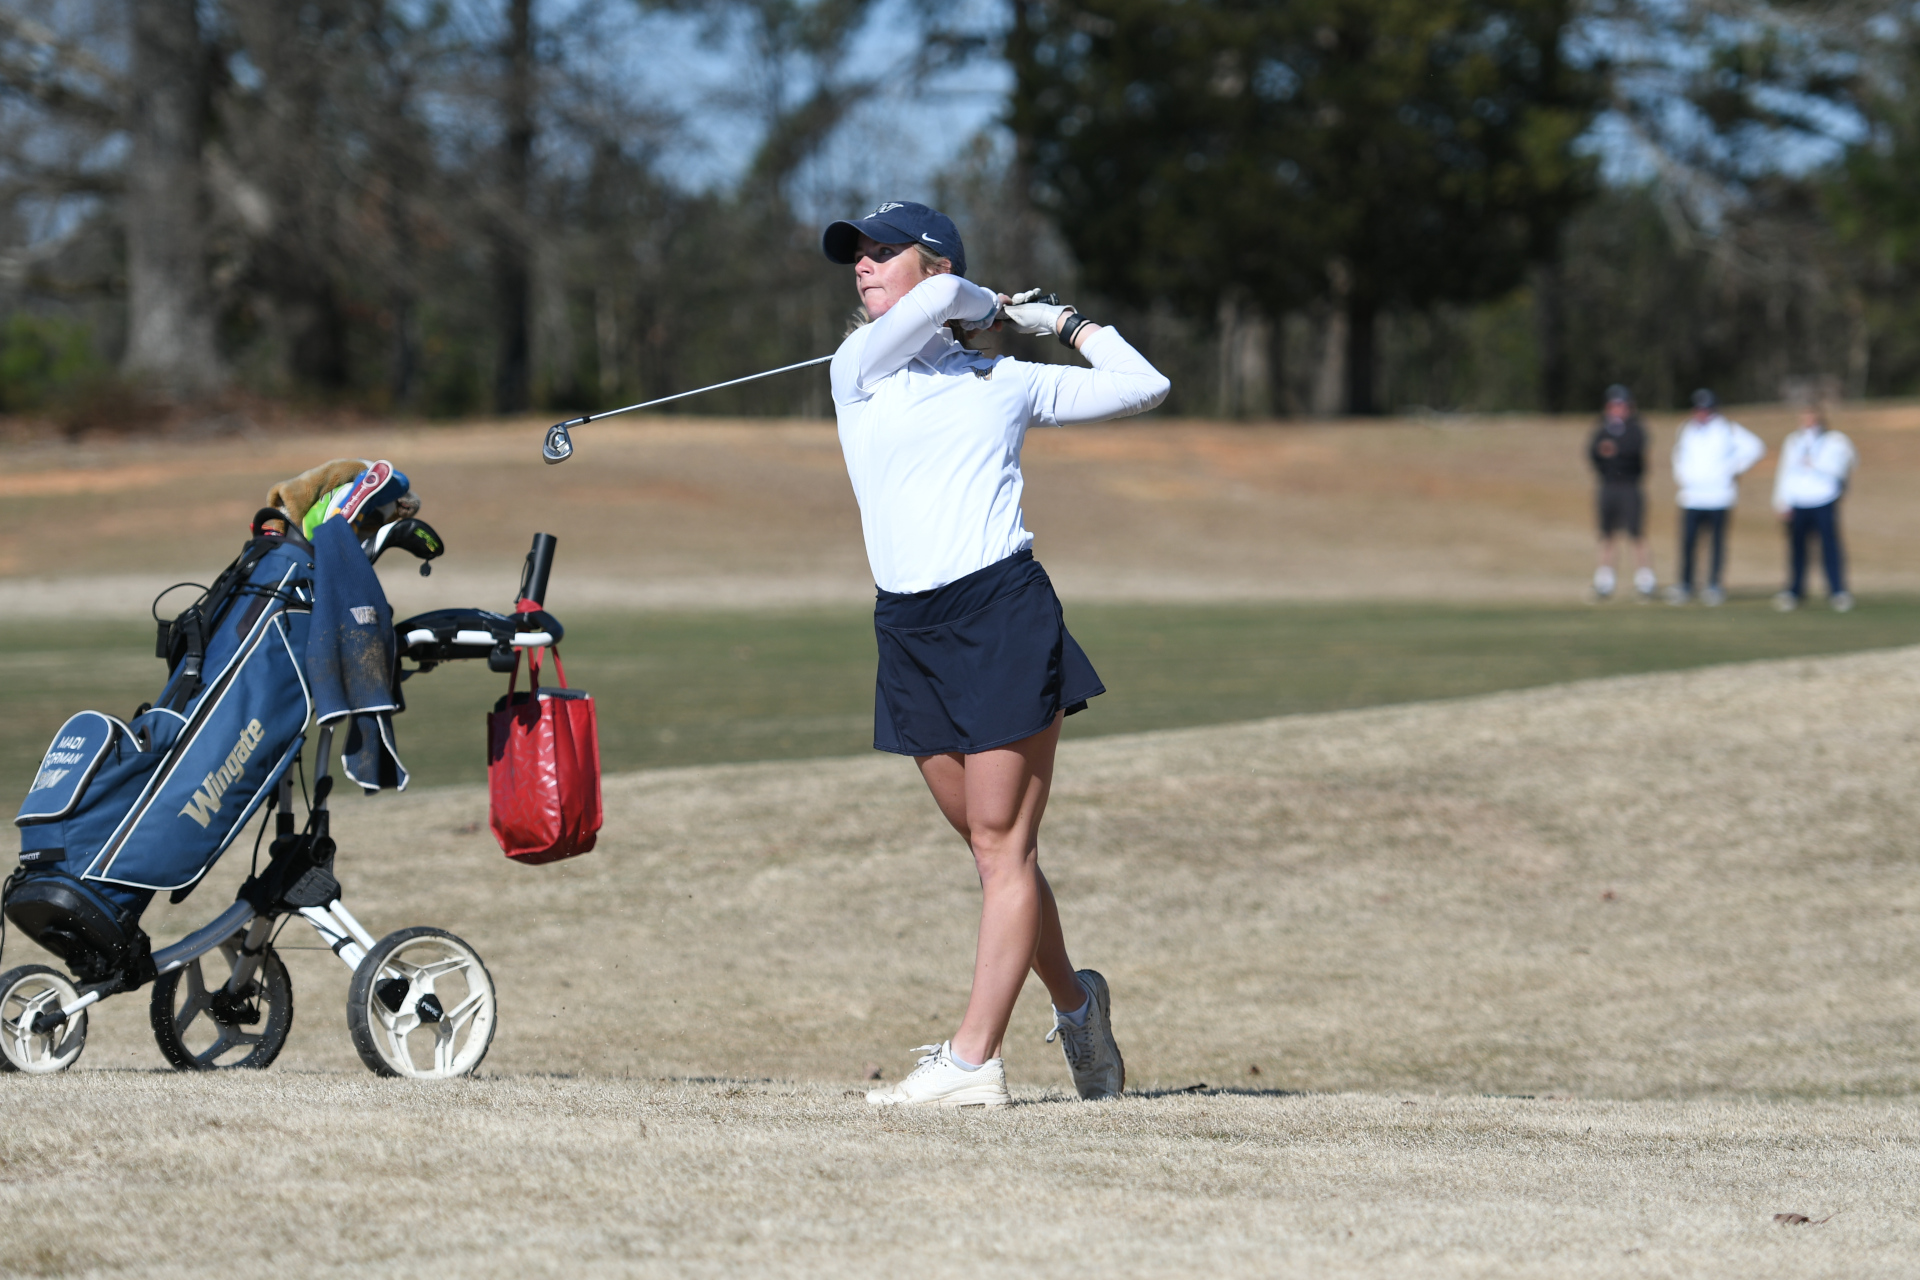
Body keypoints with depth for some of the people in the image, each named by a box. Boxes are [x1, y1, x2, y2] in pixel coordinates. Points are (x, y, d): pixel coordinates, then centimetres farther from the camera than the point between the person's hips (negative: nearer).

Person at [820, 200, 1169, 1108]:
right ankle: (1074, 1004, 29)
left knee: (1001, 841, -7)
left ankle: (973, 1060, -11)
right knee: (990, 846, 10)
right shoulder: (857, 368, 9)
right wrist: (1001, 310, 12)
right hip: (908, 629, 3)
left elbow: (1143, 388, 18)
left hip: (1003, 612, -3)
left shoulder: (1008, 382, 9)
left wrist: (1067, 322, 20)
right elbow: (940, 300, -8)